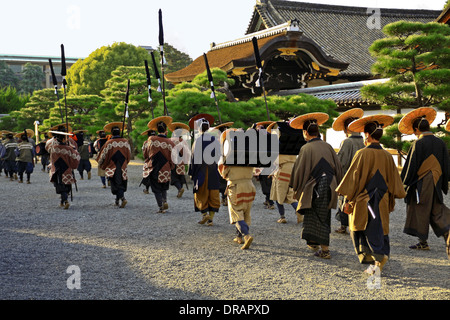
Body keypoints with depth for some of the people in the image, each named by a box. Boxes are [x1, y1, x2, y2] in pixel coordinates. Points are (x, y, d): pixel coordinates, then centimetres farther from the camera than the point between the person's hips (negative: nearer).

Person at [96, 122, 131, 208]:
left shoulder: (109, 143, -10)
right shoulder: (125, 142, -1)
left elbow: (103, 156, -2)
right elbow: (129, 155, 10)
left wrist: (102, 165, 17)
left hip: (112, 168, -3)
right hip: (123, 168, 3)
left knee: (116, 184, -1)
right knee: (122, 184, 15)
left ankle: (121, 198, -20)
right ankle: (119, 200, 19)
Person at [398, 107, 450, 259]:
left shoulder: (418, 143, -14)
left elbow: (411, 166, -12)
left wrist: (403, 184, -1)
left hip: (421, 184, -5)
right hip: (436, 185, 5)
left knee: (421, 212, 7)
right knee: (437, 211, 11)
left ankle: (423, 242, 14)